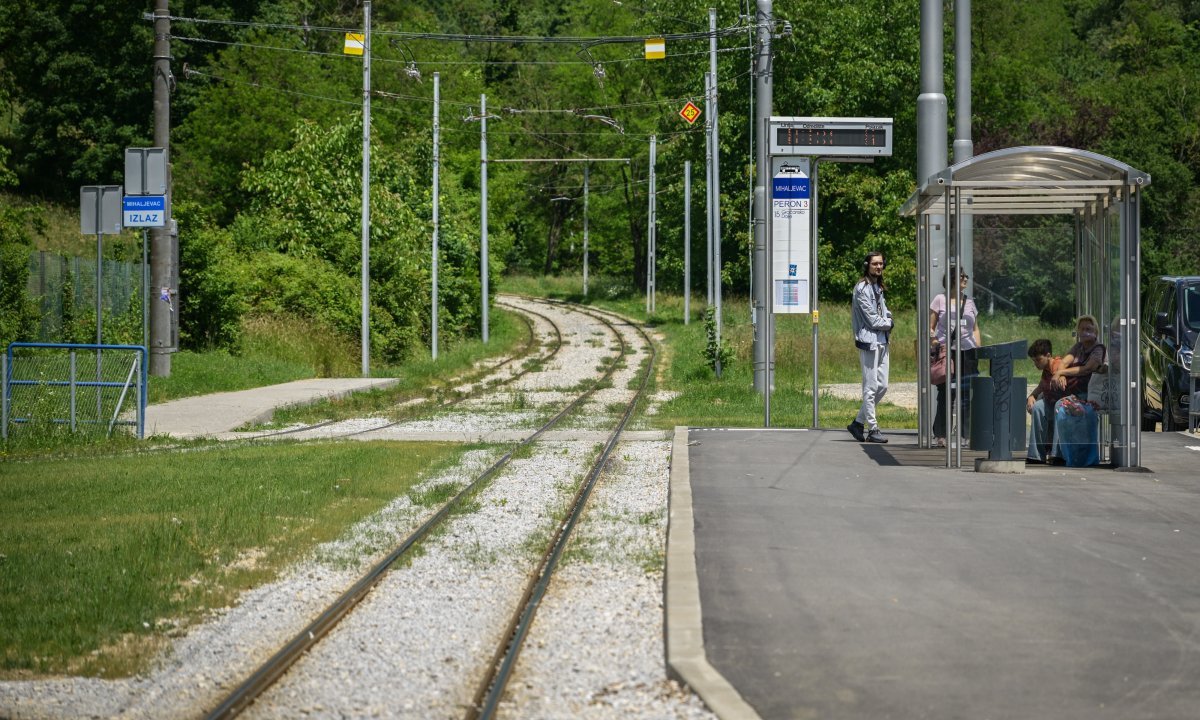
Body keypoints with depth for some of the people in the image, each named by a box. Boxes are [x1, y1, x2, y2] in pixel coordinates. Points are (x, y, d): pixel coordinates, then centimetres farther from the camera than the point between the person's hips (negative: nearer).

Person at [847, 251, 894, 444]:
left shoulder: (878, 288, 17)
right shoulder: (862, 289, -10)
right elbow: (871, 319, -14)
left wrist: (887, 321, -3)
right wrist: (888, 323, 1)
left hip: (882, 341, 9)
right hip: (868, 341, -9)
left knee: (882, 386, 8)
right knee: (871, 387, -6)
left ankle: (858, 423, 16)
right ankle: (873, 429, -2)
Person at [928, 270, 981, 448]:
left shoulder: (969, 303, 16)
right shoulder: (940, 300, 5)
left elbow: (975, 329, 20)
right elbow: (930, 328, 4)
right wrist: (935, 343, -13)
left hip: (967, 352, 4)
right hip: (946, 351, -4)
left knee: (967, 394, 0)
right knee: (945, 393, -6)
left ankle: (967, 434, 4)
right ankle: (941, 435, -1)